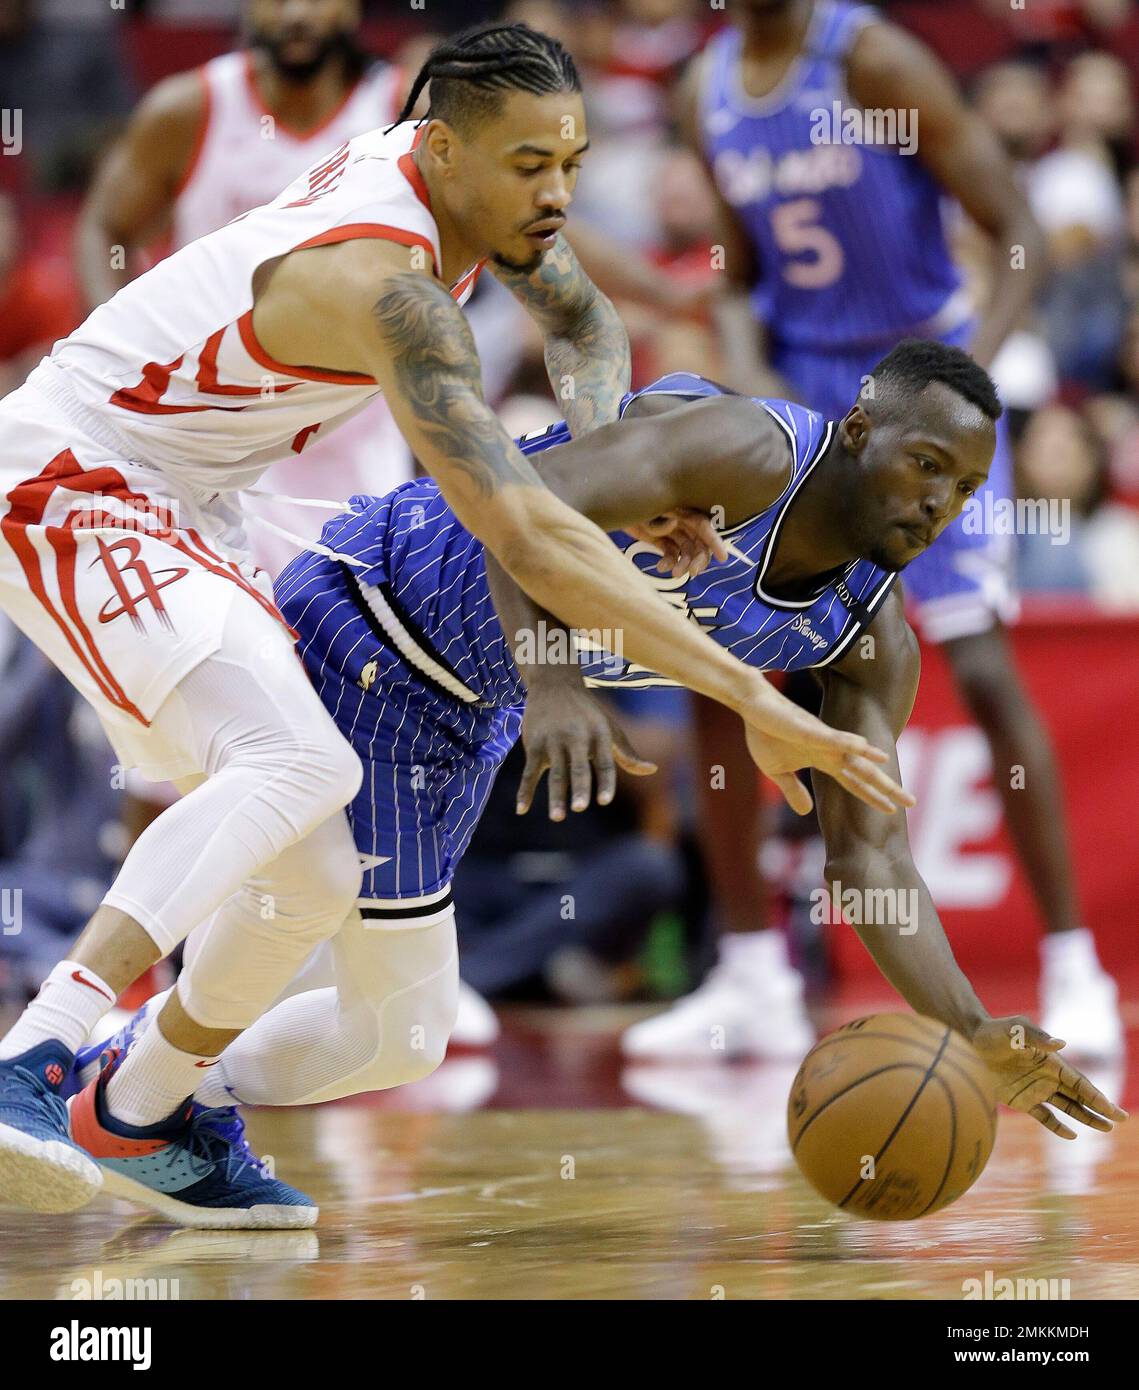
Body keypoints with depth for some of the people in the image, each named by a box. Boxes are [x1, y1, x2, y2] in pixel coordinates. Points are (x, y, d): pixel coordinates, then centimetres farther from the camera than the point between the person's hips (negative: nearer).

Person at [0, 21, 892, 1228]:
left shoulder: (446, 171, -1)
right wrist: (752, 698, -43)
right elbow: (521, 539, -39)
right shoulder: (389, 282, -30)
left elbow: (584, 322, 20)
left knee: (312, 873, 7)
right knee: (298, 759, -33)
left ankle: (142, 1116, 25)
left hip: (174, 517, 10)